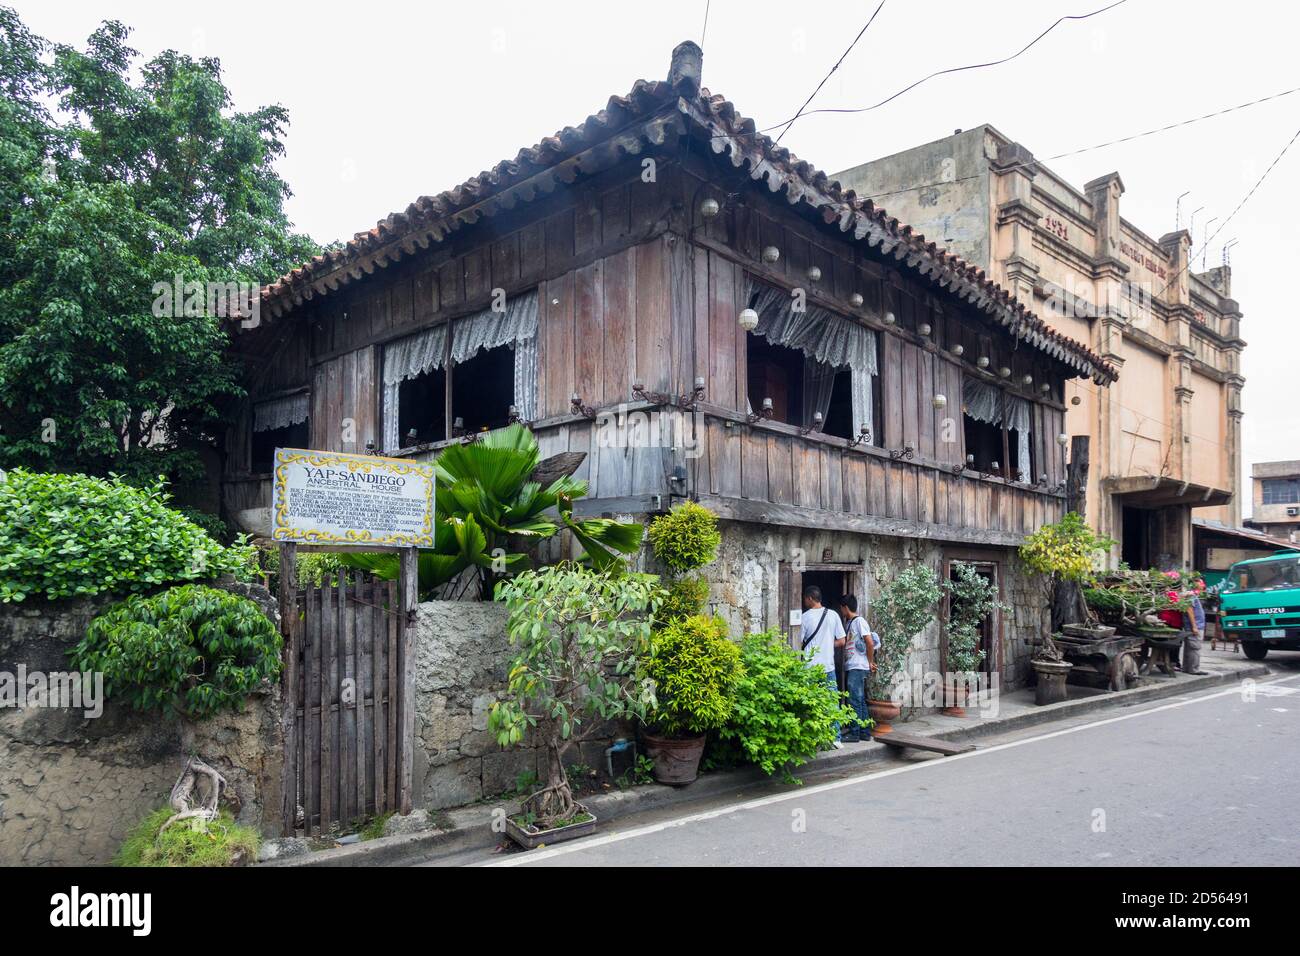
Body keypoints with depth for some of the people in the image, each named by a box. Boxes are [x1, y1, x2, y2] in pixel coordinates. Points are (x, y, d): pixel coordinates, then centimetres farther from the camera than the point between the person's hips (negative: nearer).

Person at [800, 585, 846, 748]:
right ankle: (835, 738, 6)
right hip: (828, 666, 2)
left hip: (810, 666, -2)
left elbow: (800, 644, 0)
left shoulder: (805, 617, -6)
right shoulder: (833, 615, 1)